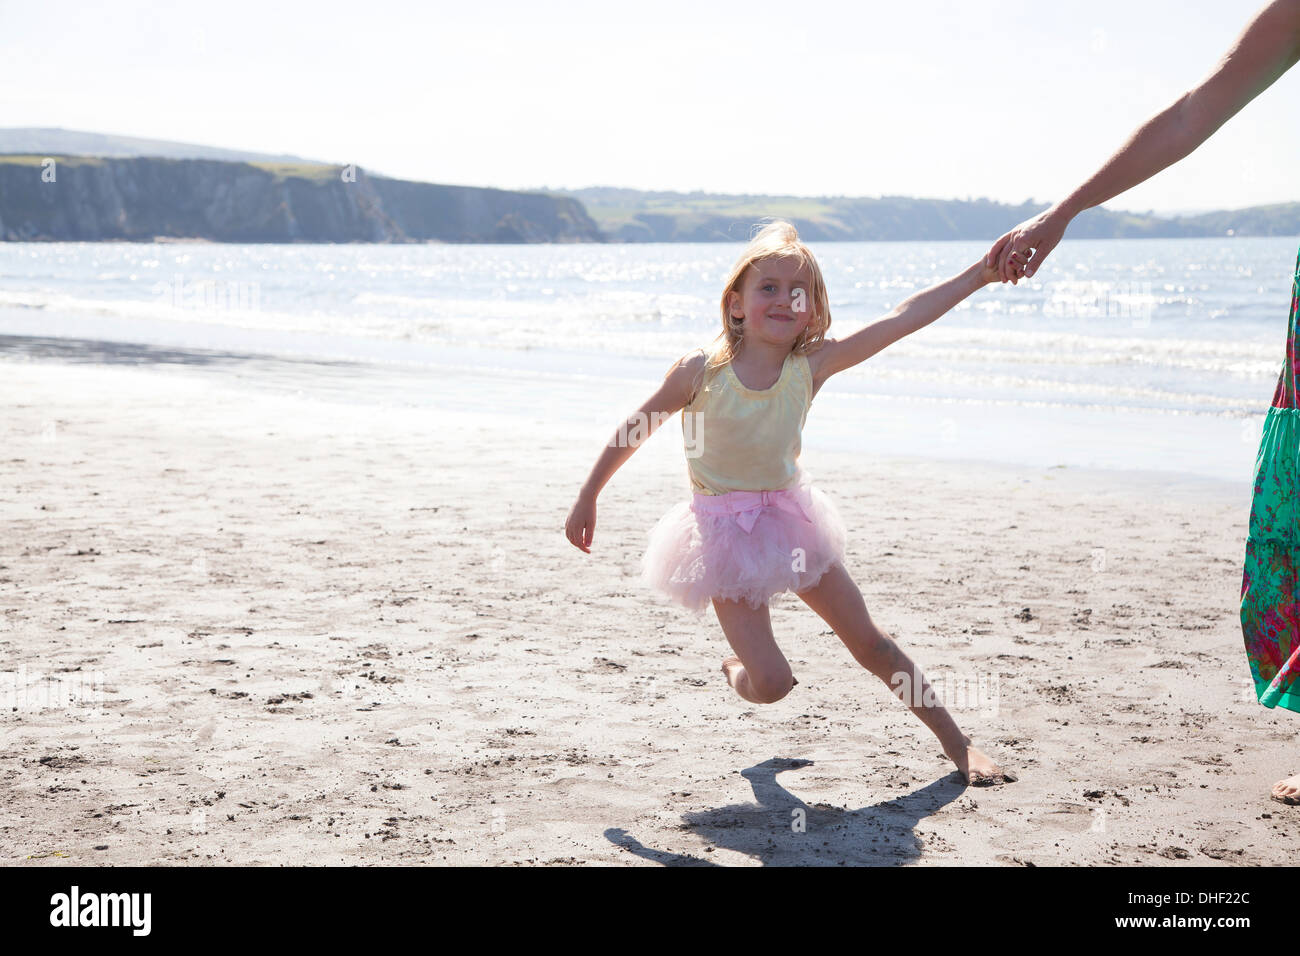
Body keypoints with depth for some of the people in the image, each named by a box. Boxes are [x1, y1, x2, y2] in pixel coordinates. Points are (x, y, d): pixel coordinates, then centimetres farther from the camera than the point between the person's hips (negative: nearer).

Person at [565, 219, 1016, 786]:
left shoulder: (812, 365, -11)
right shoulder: (702, 371, -17)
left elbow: (903, 319, -16)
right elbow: (634, 431, -3)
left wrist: (981, 273, -22)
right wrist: (587, 499, 3)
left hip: (788, 516, 3)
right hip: (725, 530, -3)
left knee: (871, 643, 7)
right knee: (771, 685, -10)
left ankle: (957, 744, 21)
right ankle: (738, 670, 27)